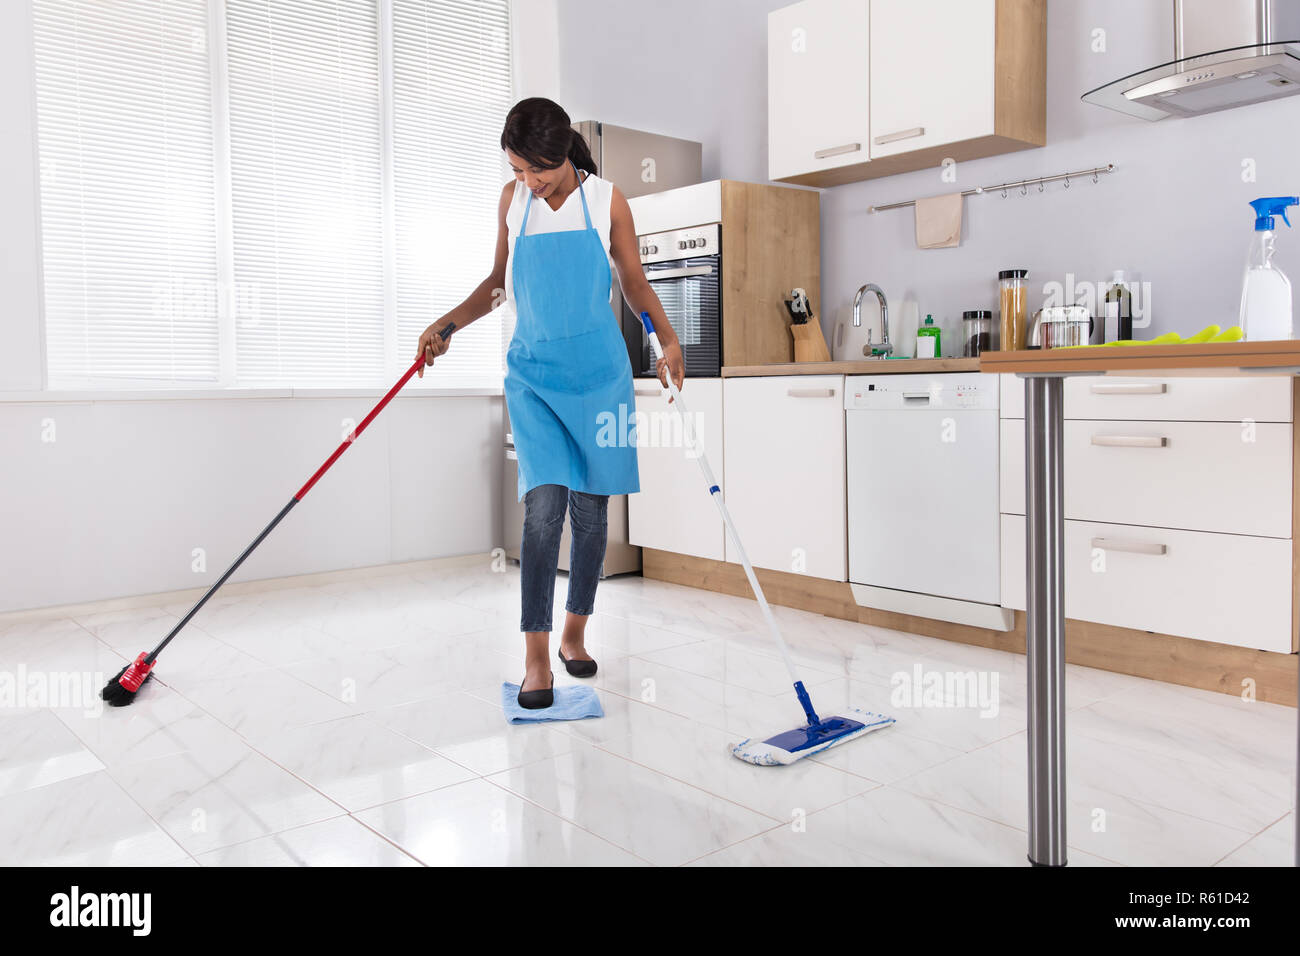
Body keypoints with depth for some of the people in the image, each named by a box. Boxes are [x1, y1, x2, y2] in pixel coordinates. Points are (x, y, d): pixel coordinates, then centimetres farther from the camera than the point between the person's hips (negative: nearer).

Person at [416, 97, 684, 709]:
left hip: (599, 372, 0)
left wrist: (668, 341, -9)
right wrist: (447, 325, 6)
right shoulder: (513, 199, 6)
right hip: (534, 373, 0)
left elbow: (635, 283, 7)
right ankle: (536, 658, -7)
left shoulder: (606, 200, 1)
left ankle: (574, 636, 22)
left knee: (590, 510, 4)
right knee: (544, 505, -13)